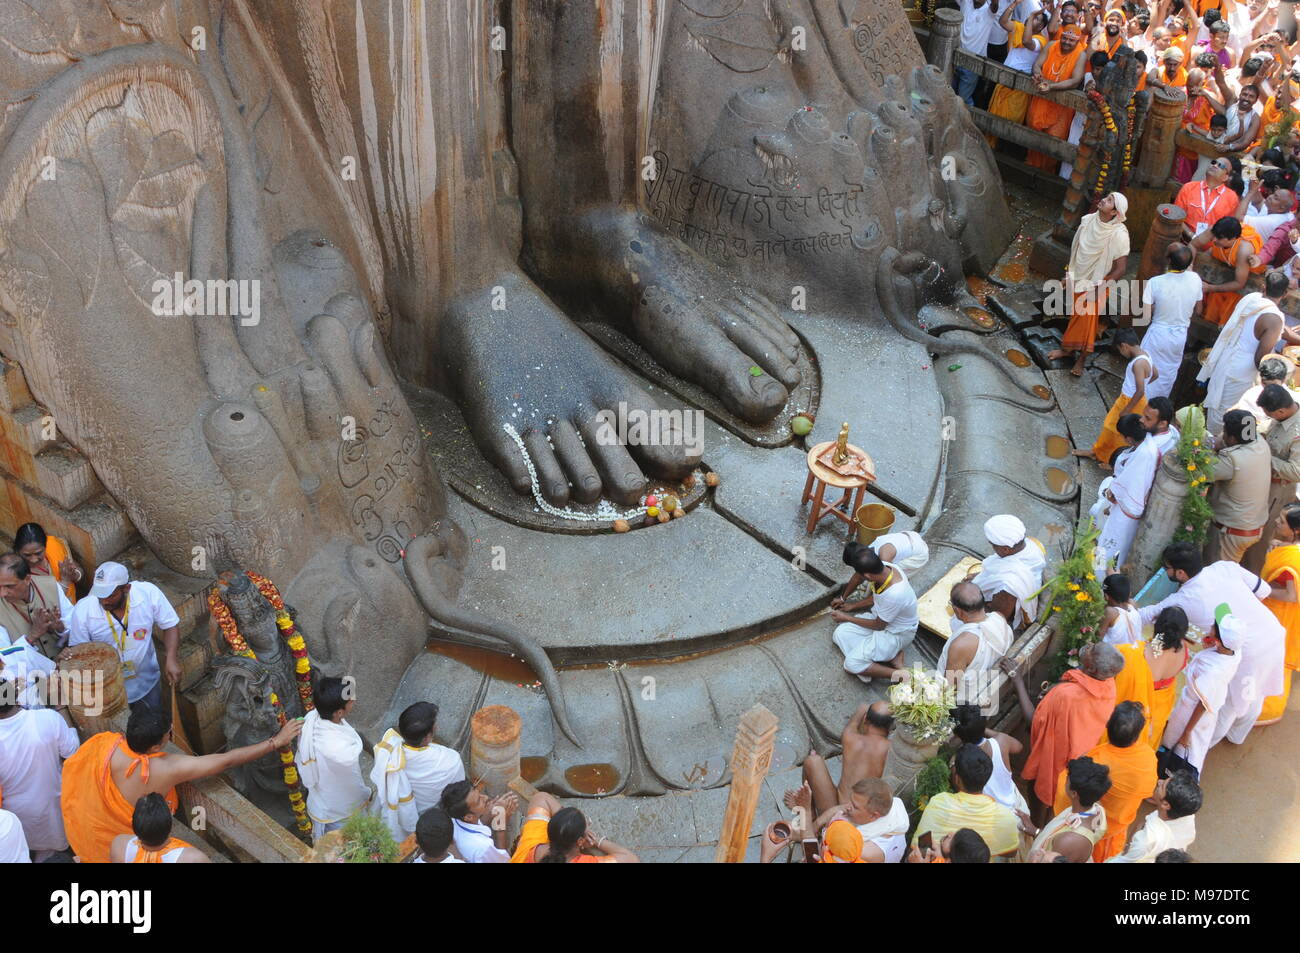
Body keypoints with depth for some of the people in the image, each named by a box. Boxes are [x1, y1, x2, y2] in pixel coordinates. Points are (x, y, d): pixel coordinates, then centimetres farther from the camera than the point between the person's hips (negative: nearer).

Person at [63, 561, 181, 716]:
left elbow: (171, 625, -11)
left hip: (147, 681, 1)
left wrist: (171, 658, -23)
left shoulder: (148, 593, -23)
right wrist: (68, 657, -32)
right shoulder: (83, 610, -23)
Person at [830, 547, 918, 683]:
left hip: (897, 634, -9)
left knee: (852, 664, -18)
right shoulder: (884, 566, -17)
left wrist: (847, 618, -10)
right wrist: (853, 606, 17)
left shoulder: (894, 594, -39)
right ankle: (892, 655, -4)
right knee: (840, 633, -1)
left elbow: (878, 625, -20)